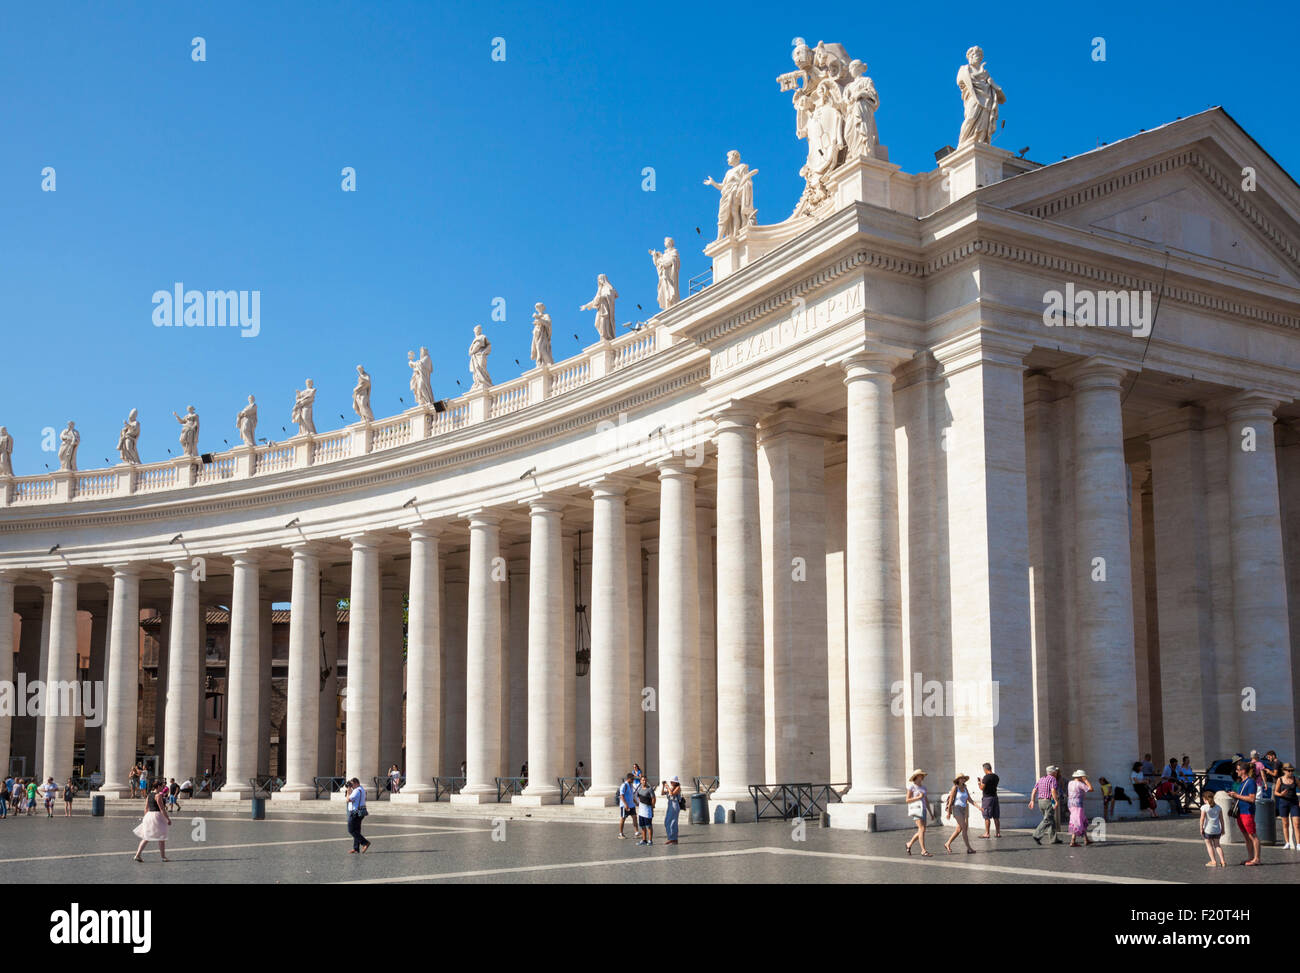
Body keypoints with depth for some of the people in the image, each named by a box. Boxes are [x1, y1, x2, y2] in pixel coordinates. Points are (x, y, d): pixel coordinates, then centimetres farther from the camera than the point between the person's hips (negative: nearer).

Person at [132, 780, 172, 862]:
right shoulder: (158, 795, -14)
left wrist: (146, 818, 23)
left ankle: (138, 855, 5)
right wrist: (168, 819, -11)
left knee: (146, 837, 12)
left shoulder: (149, 795, 11)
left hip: (149, 815, 8)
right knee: (161, 838, 3)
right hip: (157, 816, -8)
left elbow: (146, 808, 15)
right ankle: (163, 857, 11)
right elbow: (162, 809, -16)